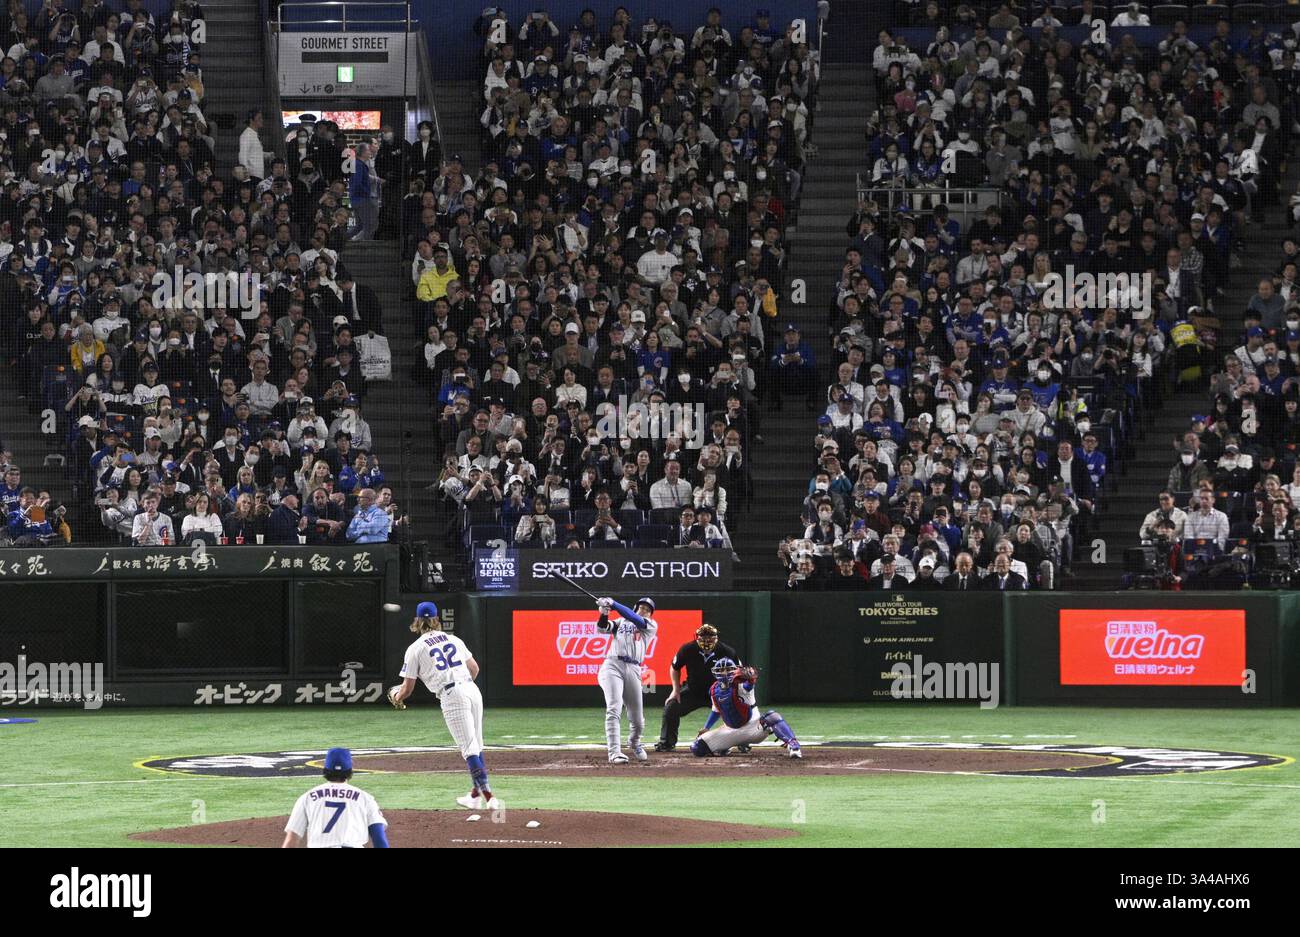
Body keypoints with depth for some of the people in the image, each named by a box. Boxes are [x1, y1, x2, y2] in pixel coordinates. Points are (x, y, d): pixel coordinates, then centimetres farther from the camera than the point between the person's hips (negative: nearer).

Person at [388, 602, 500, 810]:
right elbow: (474, 668, 25)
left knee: (469, 749, -9)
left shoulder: (415, 648, 3)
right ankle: (476, 794, 24)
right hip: (473, 690, 6)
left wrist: (396, 699, 28)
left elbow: (407, 688, 5)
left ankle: (488, 797, -17)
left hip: (451, 696, -6)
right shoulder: (453, 639, 18)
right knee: (476, 746, 17)